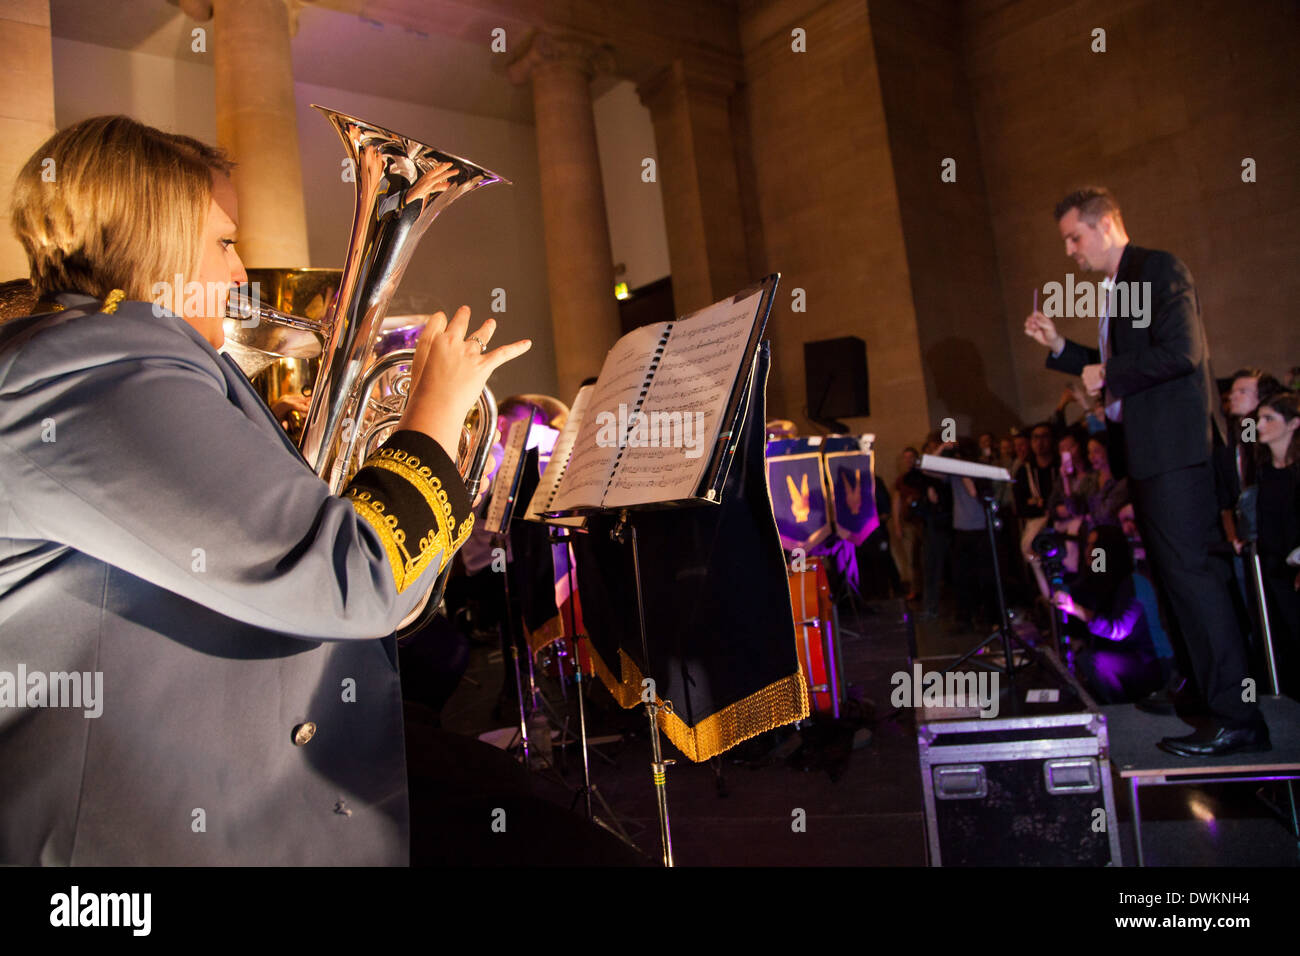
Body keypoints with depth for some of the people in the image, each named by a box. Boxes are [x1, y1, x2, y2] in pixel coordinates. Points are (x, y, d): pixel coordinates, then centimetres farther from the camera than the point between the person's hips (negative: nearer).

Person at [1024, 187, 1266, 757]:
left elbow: (1182, 352, -20)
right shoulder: (1116, 288, 21)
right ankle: (1199, 686, 24)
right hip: (1144, 452, 10)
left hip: (1173, 448, -10)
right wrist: (1059, 347, 14)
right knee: (1175, 573, 14)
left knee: (1191, 571, -11)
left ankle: (1236, 718, -7)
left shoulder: (1159, 269, -8)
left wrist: (1108, 374, -11)